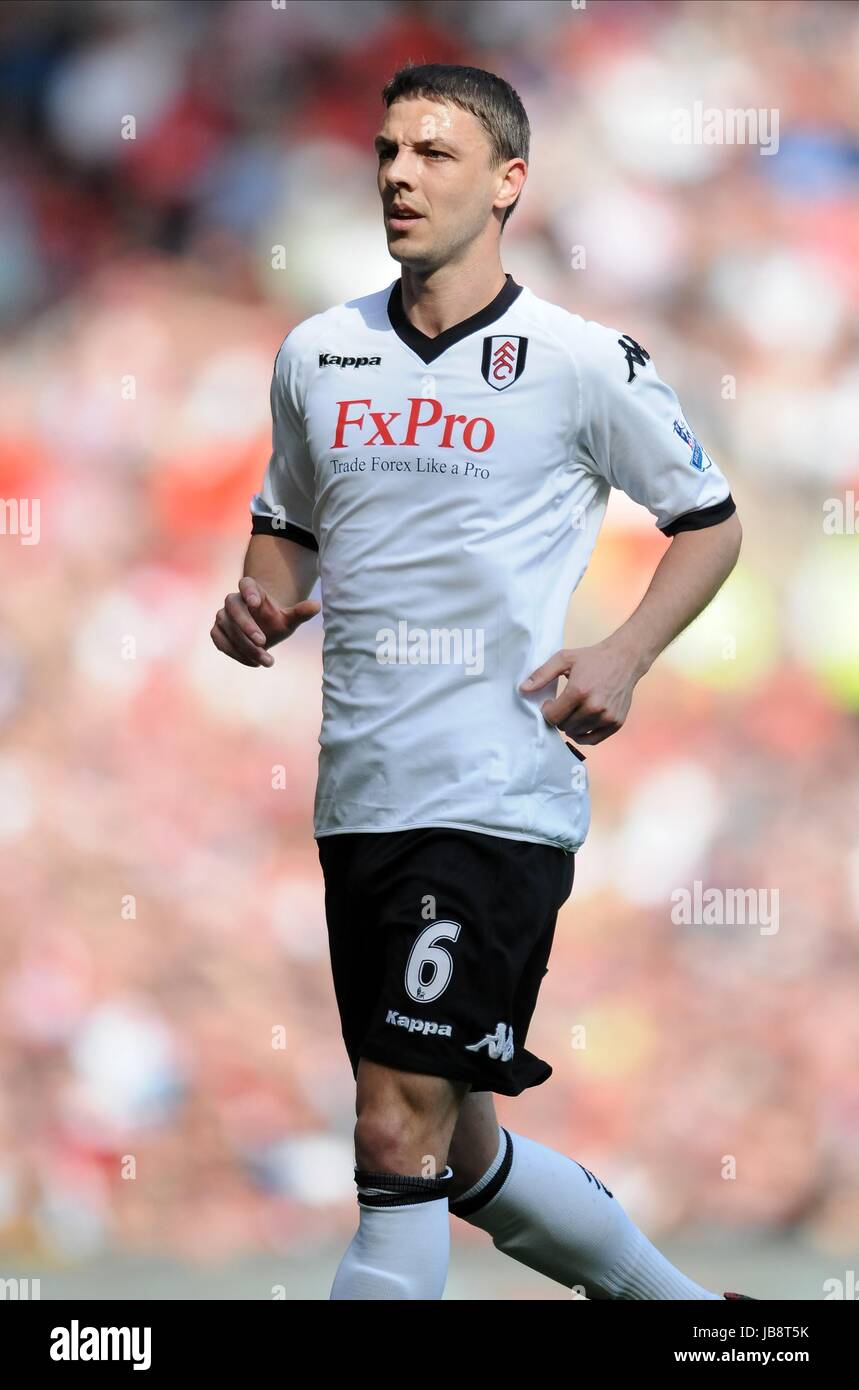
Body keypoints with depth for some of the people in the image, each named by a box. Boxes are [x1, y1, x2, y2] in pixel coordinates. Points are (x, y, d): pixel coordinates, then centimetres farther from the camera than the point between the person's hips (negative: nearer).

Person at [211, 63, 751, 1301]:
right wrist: (257, 605, 2)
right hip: (359, 801, 6)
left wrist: (623, 658, -8)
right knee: (458, 1155, 14)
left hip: (502, 795, -6)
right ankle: (660, 1292, 36)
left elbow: (709, 521, 7)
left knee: (403, 1134, -15)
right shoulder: (315, 354, 10)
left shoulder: (581, 362, -3)